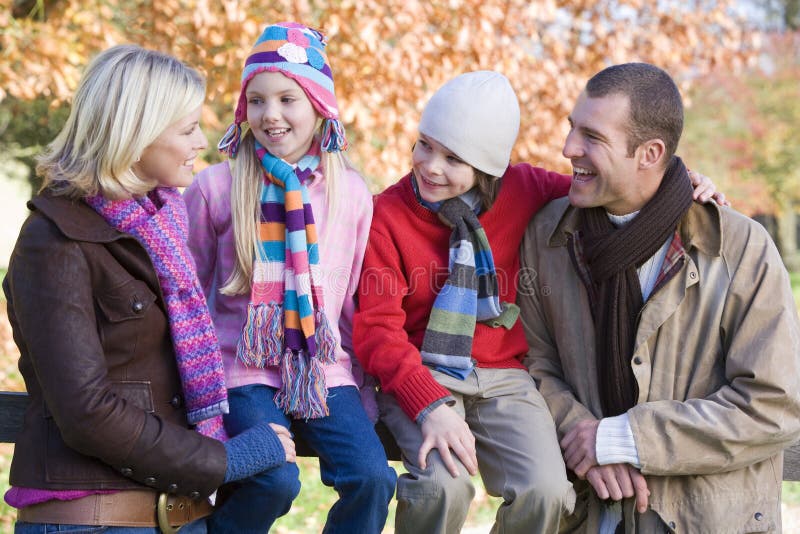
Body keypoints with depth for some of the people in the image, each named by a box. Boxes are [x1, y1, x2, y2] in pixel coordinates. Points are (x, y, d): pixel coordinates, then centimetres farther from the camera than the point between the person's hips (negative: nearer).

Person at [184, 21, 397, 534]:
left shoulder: (351, 192, 4)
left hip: (326, 369, 2)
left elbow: (354, 299, 12)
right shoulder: (215, 187, -1)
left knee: (373, 478, -19)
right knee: (274, 481, -26)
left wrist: (359, 391, 10)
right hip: (245, 367, -2)